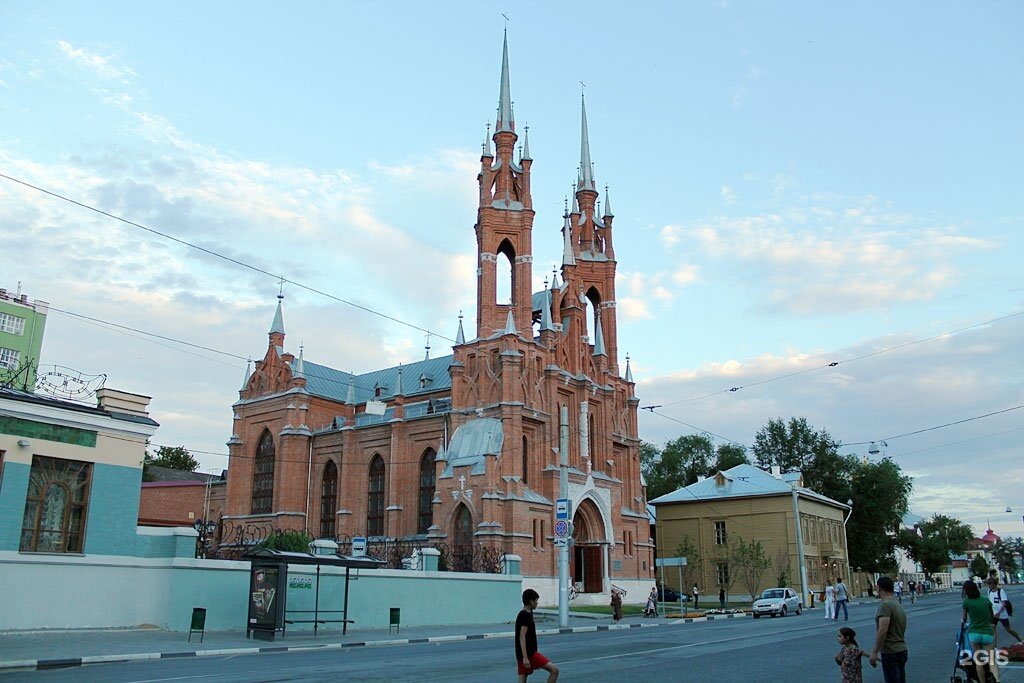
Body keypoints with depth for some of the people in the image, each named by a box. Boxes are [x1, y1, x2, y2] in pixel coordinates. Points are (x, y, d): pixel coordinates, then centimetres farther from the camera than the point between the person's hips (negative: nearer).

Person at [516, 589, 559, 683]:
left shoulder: (522, 614, 16)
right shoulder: (526, 615, -14)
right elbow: (522, 637, -20)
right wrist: (525, 657, -23)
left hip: (522, 654, 10)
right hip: (528, 653, -10)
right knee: (554, 670, -8)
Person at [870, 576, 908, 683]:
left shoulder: (885, 605, -17)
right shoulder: (898, 604, 14)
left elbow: (883, 630, -24)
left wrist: (874, 652, -20)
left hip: (890, 652, -9)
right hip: (902, 650, 9)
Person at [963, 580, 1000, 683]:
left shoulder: (966, 602, -4)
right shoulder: (986, 600, 4)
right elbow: (991, 618, 17)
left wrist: (964, 620, 36)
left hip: (974, 633, -2)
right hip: (988, 634, 2)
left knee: (979, 662, 10)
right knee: (992, 662, 1)